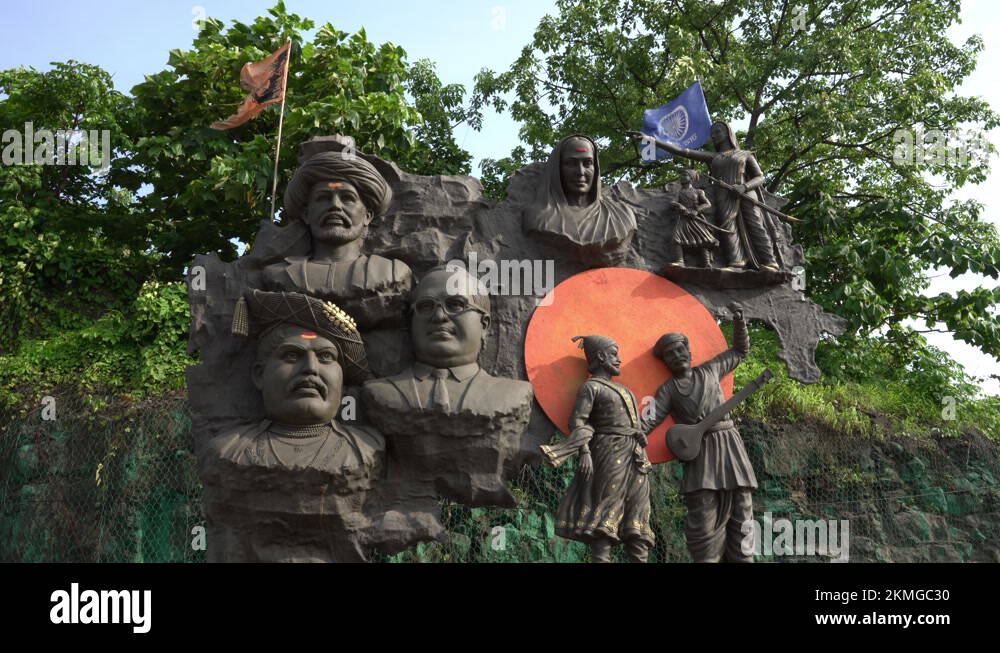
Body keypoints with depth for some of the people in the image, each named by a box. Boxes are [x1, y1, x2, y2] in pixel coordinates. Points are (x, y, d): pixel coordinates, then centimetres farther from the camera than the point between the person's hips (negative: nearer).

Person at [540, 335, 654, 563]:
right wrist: (585, 451, -24)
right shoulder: (591, 387, -2)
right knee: (606, 513, -12)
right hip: (611, 455, -8)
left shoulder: (622, 389, 23)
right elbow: (578, 422, -11)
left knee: (636, 518, 3)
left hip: (636, 457, 8)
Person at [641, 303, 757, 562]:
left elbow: (740, 350, 26)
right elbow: (648, 421, -3)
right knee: (703, 521, -9)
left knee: (739, 515, 1)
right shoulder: (668, 390, 7)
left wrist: (739, 320, 11)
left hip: (730, 446, 2)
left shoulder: (709, 371, 14)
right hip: (700, 453, -2)